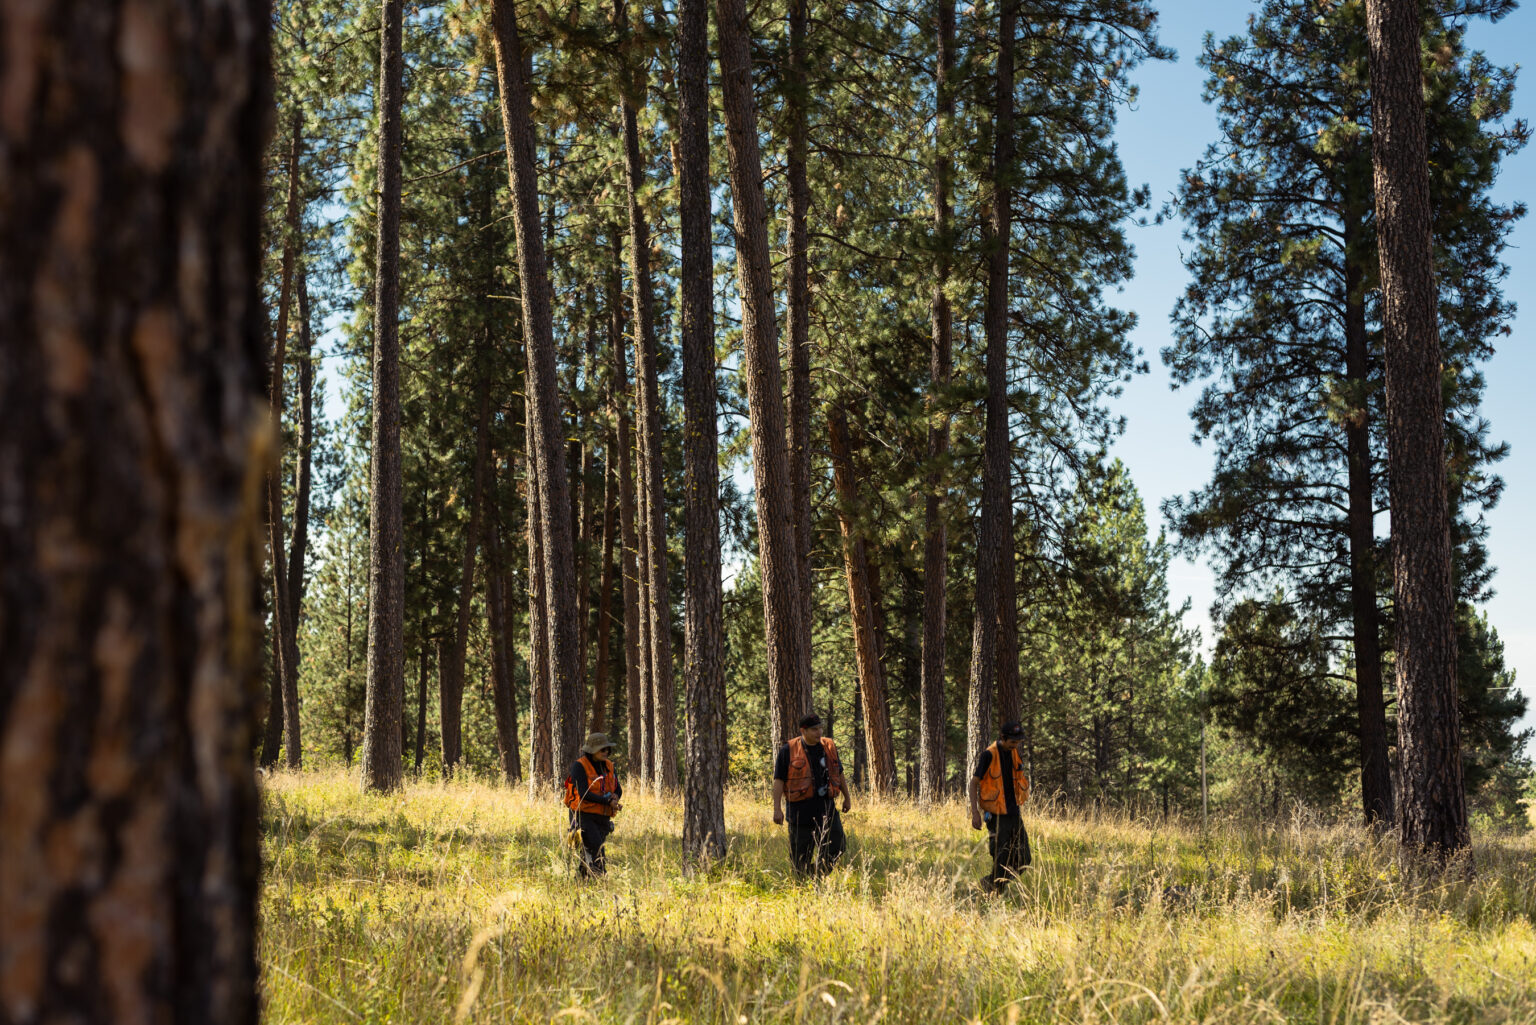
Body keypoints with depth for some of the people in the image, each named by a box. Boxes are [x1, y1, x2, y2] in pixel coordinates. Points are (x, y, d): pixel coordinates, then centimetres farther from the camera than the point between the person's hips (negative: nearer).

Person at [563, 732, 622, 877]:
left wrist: (615, 797, -12)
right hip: (583, 815, -6)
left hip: (602, 817, 6)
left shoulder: (609, 766, 10)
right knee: (596, 849, -21)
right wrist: (608, 801, -19)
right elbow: (584, 794, -19)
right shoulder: (579, 766, -10)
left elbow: (618, 789, 13)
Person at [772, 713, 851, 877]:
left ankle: (819, 876, 15)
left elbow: (839, 774, 21)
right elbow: (778, 780, -5)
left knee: (837, 846, -4)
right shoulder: (788, 750, -4)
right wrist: (777, 808, -11)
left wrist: (847, 798, 27)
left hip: (826, 805, 3)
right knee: (801, 855, 2)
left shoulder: (829, 747, 8)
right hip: (800, 807, -3)